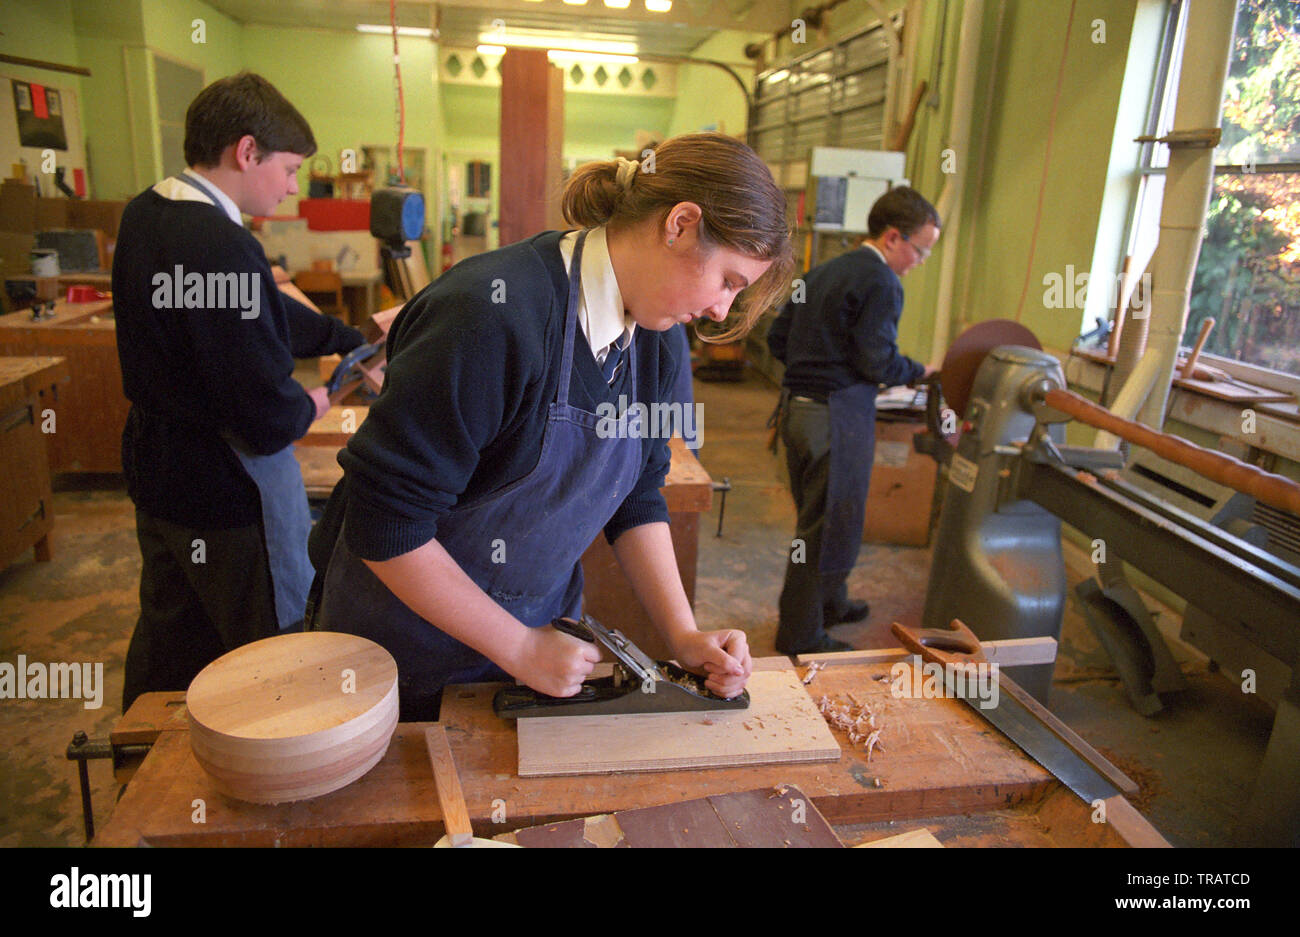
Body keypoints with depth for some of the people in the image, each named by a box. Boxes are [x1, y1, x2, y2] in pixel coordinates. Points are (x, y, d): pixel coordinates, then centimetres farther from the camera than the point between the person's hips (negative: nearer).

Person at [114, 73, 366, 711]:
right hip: (230, 494, -10)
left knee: (168, 641, 26)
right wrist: (309, 406, -7)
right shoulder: (221, 248, -27)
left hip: (158, 477, 10)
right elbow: (268, 423, -27)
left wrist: (352, 340, 13)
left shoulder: (144, 216, 3)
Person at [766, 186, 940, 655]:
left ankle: (829, 602, 41)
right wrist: (921, 372, -1)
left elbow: (777, 338, 15)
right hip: (837, 415, -9)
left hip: (796, 405, 9)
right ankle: (801, 635, 12)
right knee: (830, 526, 1)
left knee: (817, 518, 22)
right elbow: (876, 360, -18)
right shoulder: (881, 282, -12)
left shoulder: (821, 273, 15)